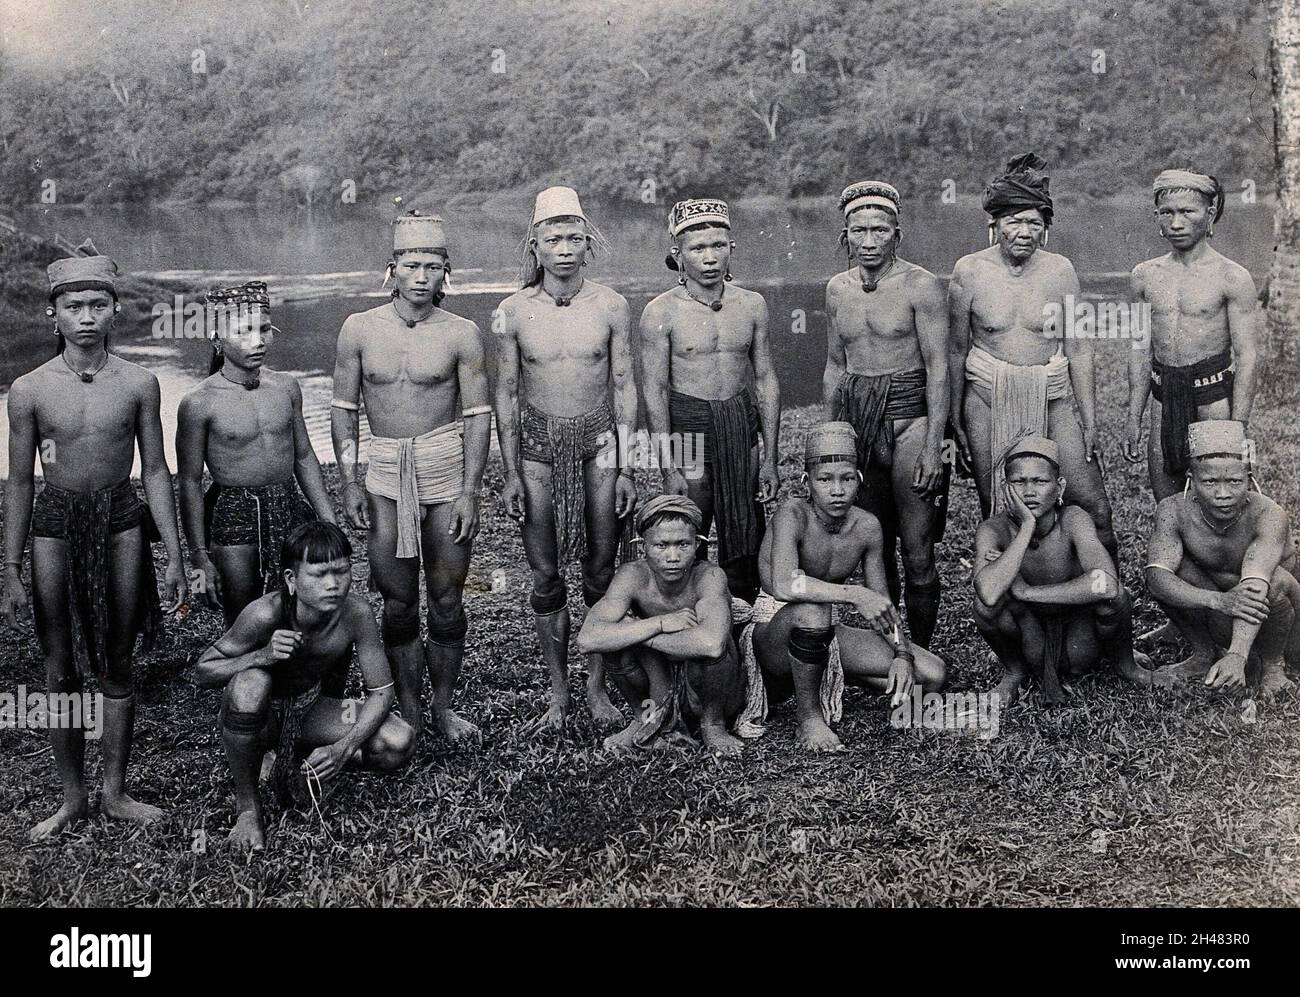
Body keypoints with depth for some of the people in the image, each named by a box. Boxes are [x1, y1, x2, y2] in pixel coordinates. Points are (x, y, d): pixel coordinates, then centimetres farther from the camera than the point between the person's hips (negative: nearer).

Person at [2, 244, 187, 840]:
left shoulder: (138, 384, -4)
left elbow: (155, 472, 3)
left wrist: (174, 556, 1)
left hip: (121, 522, 0)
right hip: (55, 526, 0)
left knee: (116, 669, 9)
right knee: (61, 674, 7)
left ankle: (115, 793, 23)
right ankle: (72, 798, 22)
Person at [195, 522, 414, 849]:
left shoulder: (355, 612, -23)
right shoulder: (265, 614, -31)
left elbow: (382, 691, -14)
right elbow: (202, 672, -19)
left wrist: (343, 748, -29)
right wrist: (263, 656, -38)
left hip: (307, 710, 3)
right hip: (260, 713, -3)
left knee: (399, 743, -19)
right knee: (251, 683, -40)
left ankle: (302, 762, 7)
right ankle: (247, 805, -15)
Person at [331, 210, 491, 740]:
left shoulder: (461, 334, -3)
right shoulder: (359, 329, 1)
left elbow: (478, 415, -2)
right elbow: (344, 408, 7)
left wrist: (470, 492, -8)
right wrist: (349, 482, 0)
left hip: (447, 469, -1)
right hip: (385, 473, 1)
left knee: (446, 598, 5)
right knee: (398, 600, 6)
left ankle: (443, 706, 20)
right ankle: (408, 710, 18)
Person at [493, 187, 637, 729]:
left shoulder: (610, 307, -4)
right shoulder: (513, 313, -5)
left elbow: (624, 388, 1)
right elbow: (506, 396, 1)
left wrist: (627, 467, -1)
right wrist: (510, 474, -2)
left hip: (598, 442, 0)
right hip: (538, 446, 0)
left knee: (601, 572, 5)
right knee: (546, 576, 5)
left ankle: (597, 685, 20)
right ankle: (558, 690, 18)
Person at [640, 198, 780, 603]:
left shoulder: (752, 305, 2)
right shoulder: (662, 312, -8)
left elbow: (766, 380, 6)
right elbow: (654, 392, -8)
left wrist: (770, 458, 4)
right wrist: (668, 467, -12)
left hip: (741, 423, 3)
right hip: (687, 422, -3)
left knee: (745, 537, 7)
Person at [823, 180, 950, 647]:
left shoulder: (920, 285, -6)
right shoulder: (837, 289, 10)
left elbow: (937, 367, -8)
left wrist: (933, 445, -14)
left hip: (907, 416, -5)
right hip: (857, 419, 5)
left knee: (917, 553, -4)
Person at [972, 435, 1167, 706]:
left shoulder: (1073, 520, -20)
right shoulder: (993, 530, -19)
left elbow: (1106, 584, -40)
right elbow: (989, 593, -40)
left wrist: (1025, 592, -32)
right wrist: (1027, 527, -34)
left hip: (1079, 636, 0)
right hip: (1031, 640, 0)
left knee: (1115, 595, -29)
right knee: (986, 602, -29)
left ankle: (1125, 664, 3)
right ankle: (1014, 672, 2)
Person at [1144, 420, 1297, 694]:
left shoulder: (1268, 515, -28)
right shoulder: (1174, 511, -20)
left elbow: (1255, 588, -43)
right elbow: (1155, 577, -34)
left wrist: (1237, 656, -58)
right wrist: (1218, 600, -51)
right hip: (1217, 618, 3)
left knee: (1276, 581, -34)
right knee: (1168, 565, -21)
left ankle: (1272, 664, -5)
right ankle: (1204, 654, 3)